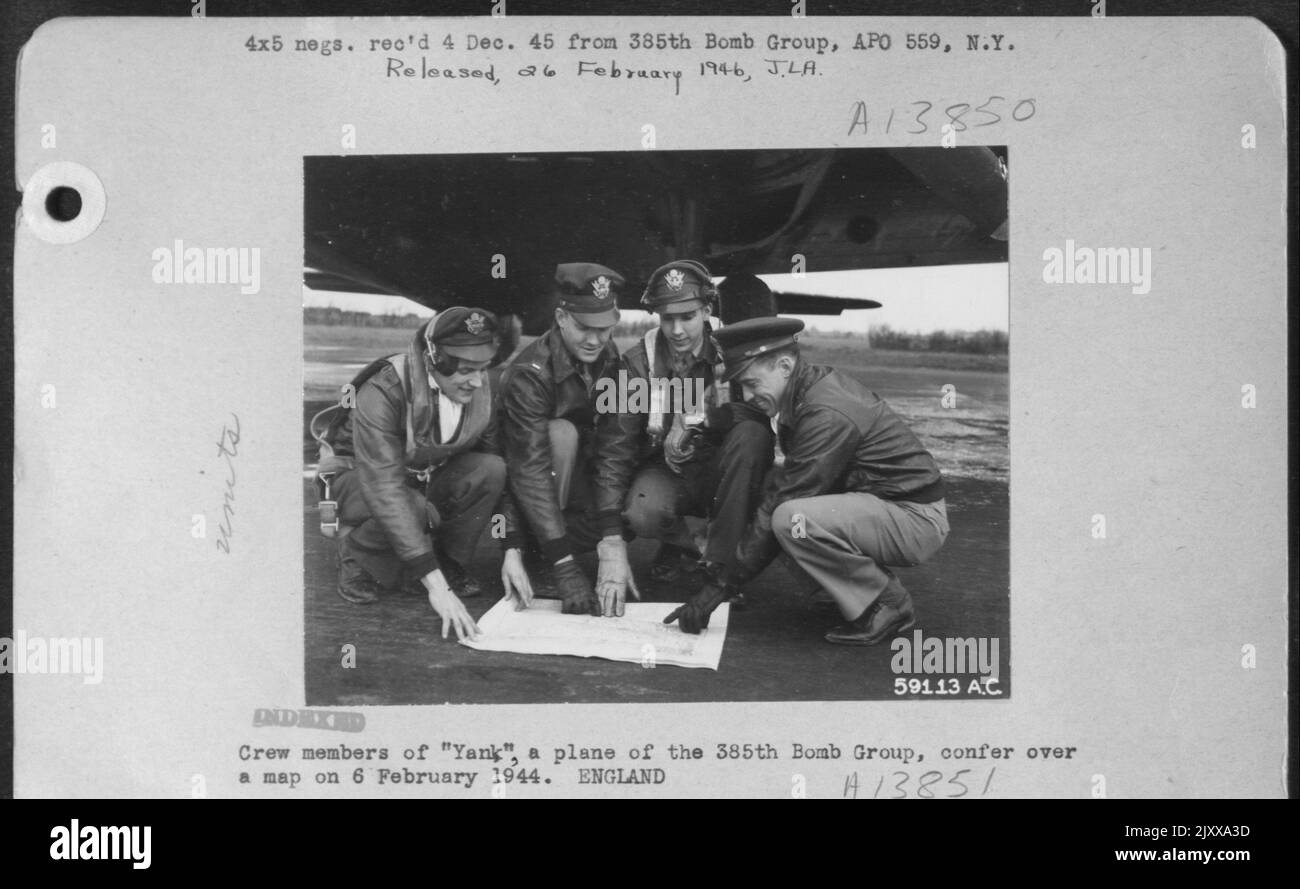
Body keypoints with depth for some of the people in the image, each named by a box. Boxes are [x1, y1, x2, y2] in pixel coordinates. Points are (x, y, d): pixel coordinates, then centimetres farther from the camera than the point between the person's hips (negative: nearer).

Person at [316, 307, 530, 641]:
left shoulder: (480, 391, -17)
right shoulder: (381, 394, -33)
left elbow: (501, 470, -8)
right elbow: (385, 490, -41)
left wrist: (512, 551, -17)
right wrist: (434, 584, -47)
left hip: (429, 477, 5)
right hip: (359, 477, -5)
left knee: (489, 471, -26)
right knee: (413, 509, -38)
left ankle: (449, 562, -5)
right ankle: (356, 551, -6)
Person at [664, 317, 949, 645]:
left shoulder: (828, 414, -25)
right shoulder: (816, 385, 4)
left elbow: (780, 508, -25)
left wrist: (721, 587, -20)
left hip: (918, 519, -10)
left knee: (793, 520, -29)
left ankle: (888, 605, -9)